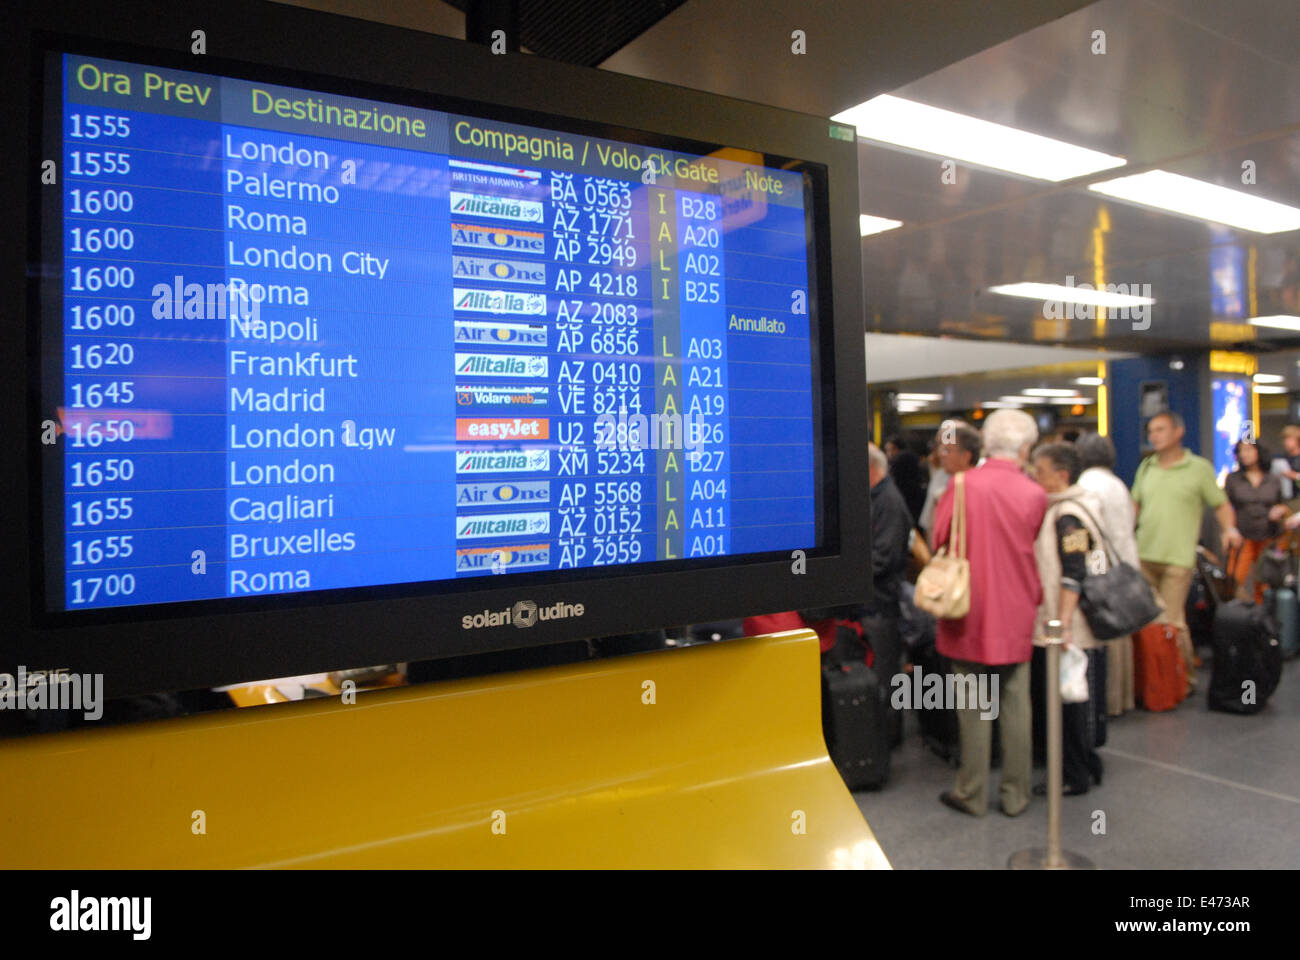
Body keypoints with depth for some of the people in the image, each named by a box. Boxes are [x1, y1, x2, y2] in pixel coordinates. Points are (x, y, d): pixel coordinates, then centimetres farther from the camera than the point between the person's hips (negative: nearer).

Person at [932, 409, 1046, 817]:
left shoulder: (962, 485, -11)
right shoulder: (1034, 494, -8)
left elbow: (938, 540, -4)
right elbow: (1037, 553, 2)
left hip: (971, 613, -1)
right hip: (1015, 615, 1)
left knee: (974, 708, 8)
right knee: (1015, 705, 11)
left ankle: (972, 794, 19)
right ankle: (1015, 794, 22)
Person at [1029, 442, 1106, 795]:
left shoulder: (1069, 517, -17)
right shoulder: (1057, 510, 13)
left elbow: (1074, 576, -22)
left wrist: (1062, 624, -24)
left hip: (1071, 631, -10)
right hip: (1064, 627, 10)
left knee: (1070, 701, 1)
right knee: (1075, 698, 18)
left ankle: (1075, 776, 11)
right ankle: (1088, 766, 29)